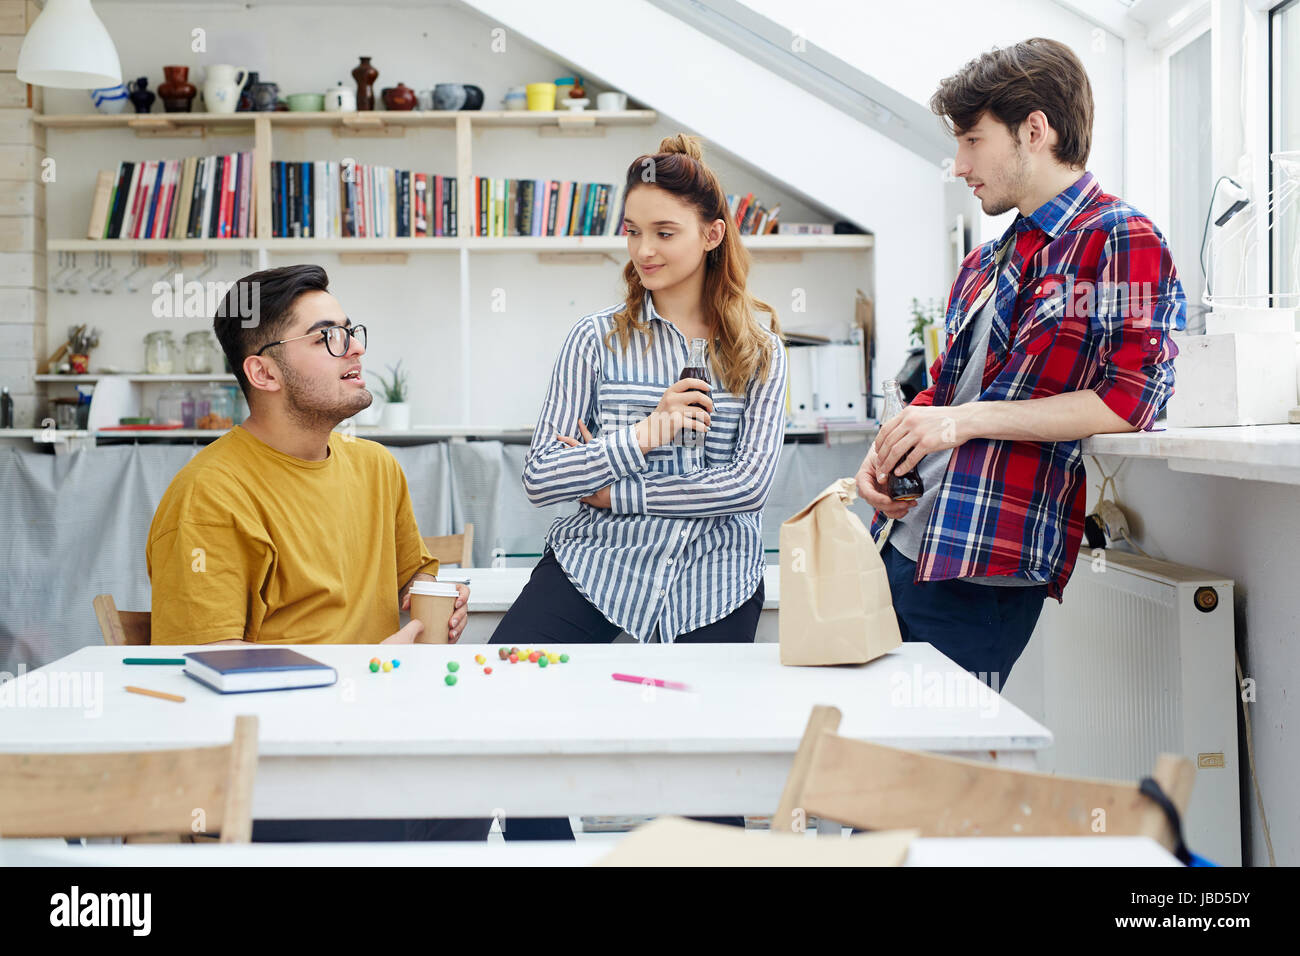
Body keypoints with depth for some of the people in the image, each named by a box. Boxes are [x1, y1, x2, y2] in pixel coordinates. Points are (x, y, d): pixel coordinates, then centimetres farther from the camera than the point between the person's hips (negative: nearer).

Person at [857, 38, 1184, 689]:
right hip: (899, 545, 8)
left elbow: (1129, 401, -15)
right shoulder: (985, 265, 20)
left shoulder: (1122, 240, -5)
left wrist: (968, 421, -16)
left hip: (984, 573, -8)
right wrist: (888, 450, 7)